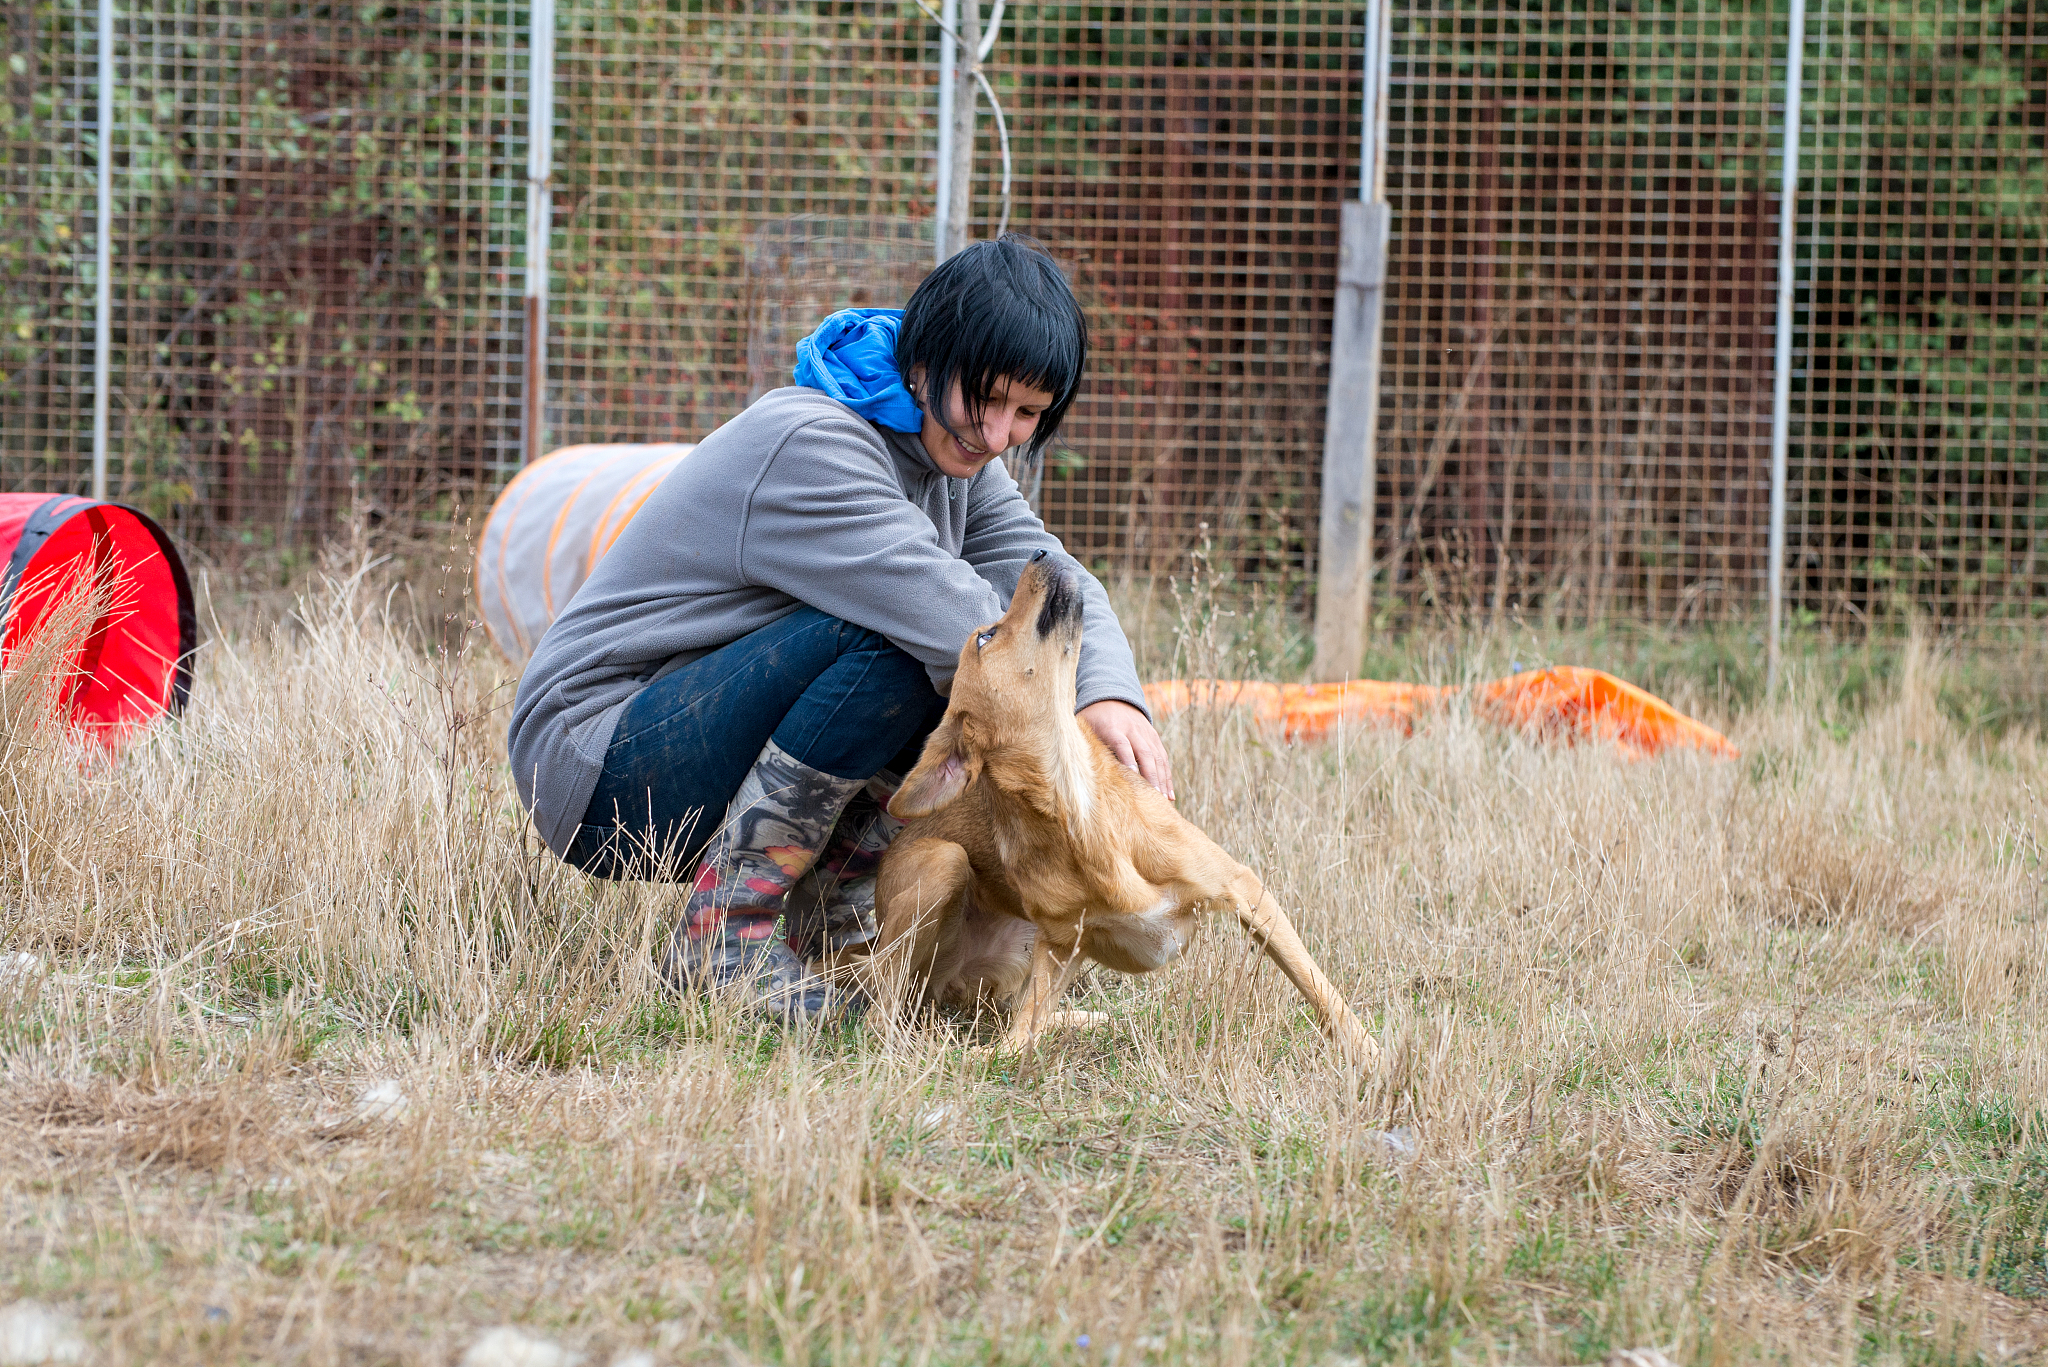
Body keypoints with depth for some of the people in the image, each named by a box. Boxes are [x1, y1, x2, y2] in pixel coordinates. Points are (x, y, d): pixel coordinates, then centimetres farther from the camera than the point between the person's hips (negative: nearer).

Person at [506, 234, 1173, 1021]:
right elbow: (954, 619, -30)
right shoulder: (809, 446, -24)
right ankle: (721, 935, -21)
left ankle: (826, 915, 3)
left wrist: (1111, 695, -23)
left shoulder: (948, 450, 5)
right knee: (886, 640, -30)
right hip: (599, 771, -9)